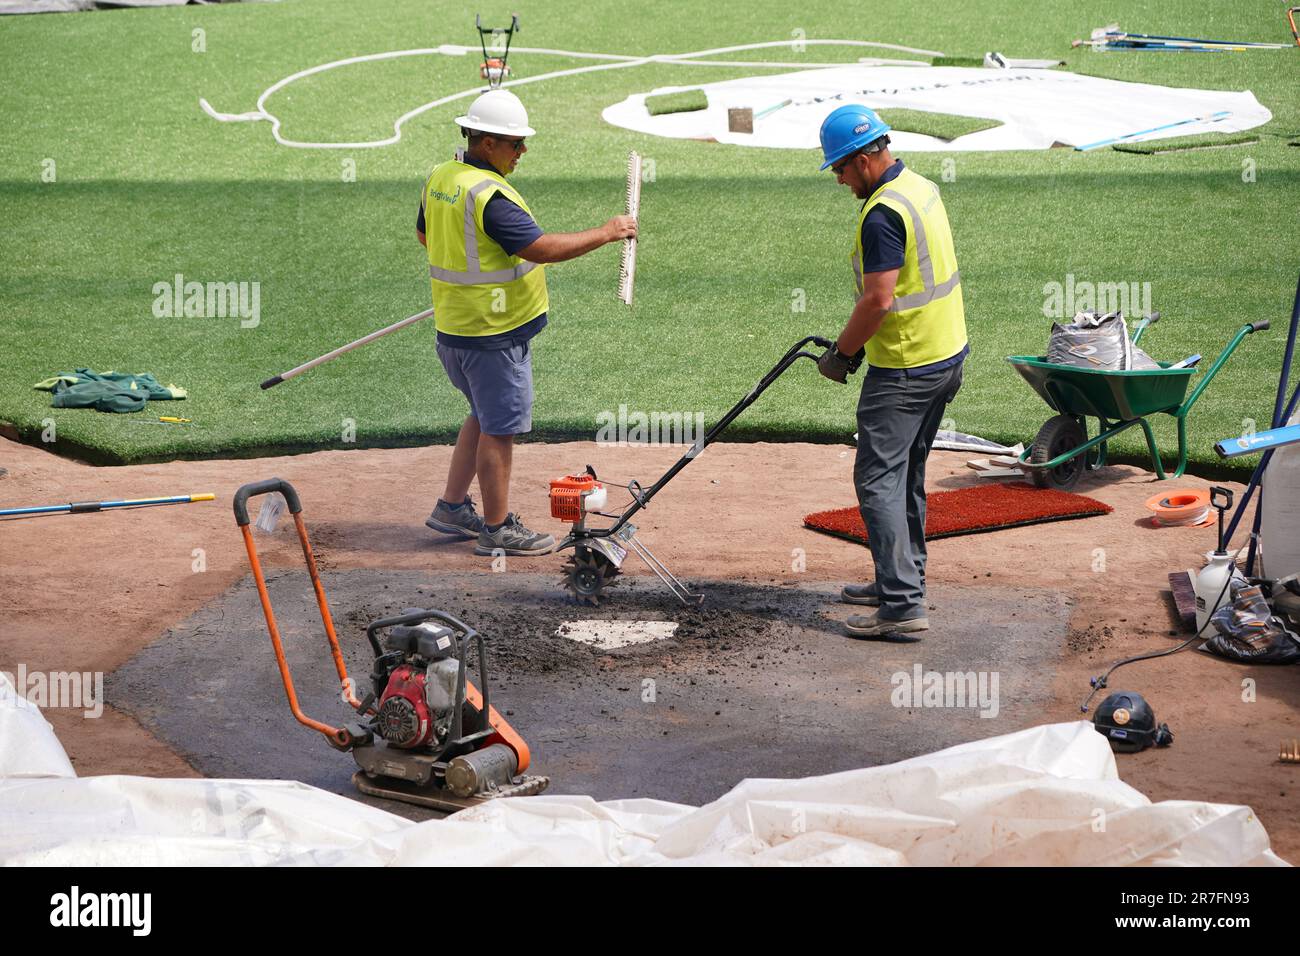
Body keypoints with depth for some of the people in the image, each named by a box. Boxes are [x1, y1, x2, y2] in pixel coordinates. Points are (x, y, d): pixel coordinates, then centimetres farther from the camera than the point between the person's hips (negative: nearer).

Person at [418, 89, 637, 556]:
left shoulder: (440, 177, 4)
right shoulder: (489, 196, -25)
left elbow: (424, 235, 20)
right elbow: (543, 247, -27)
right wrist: (605, 233, -18)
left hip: (455, 324, 10)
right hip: (494, 333, -10)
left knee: (485, 415, 23)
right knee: (499, 428, 1)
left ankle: (452, 505, 28)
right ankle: (497, 528, 10)